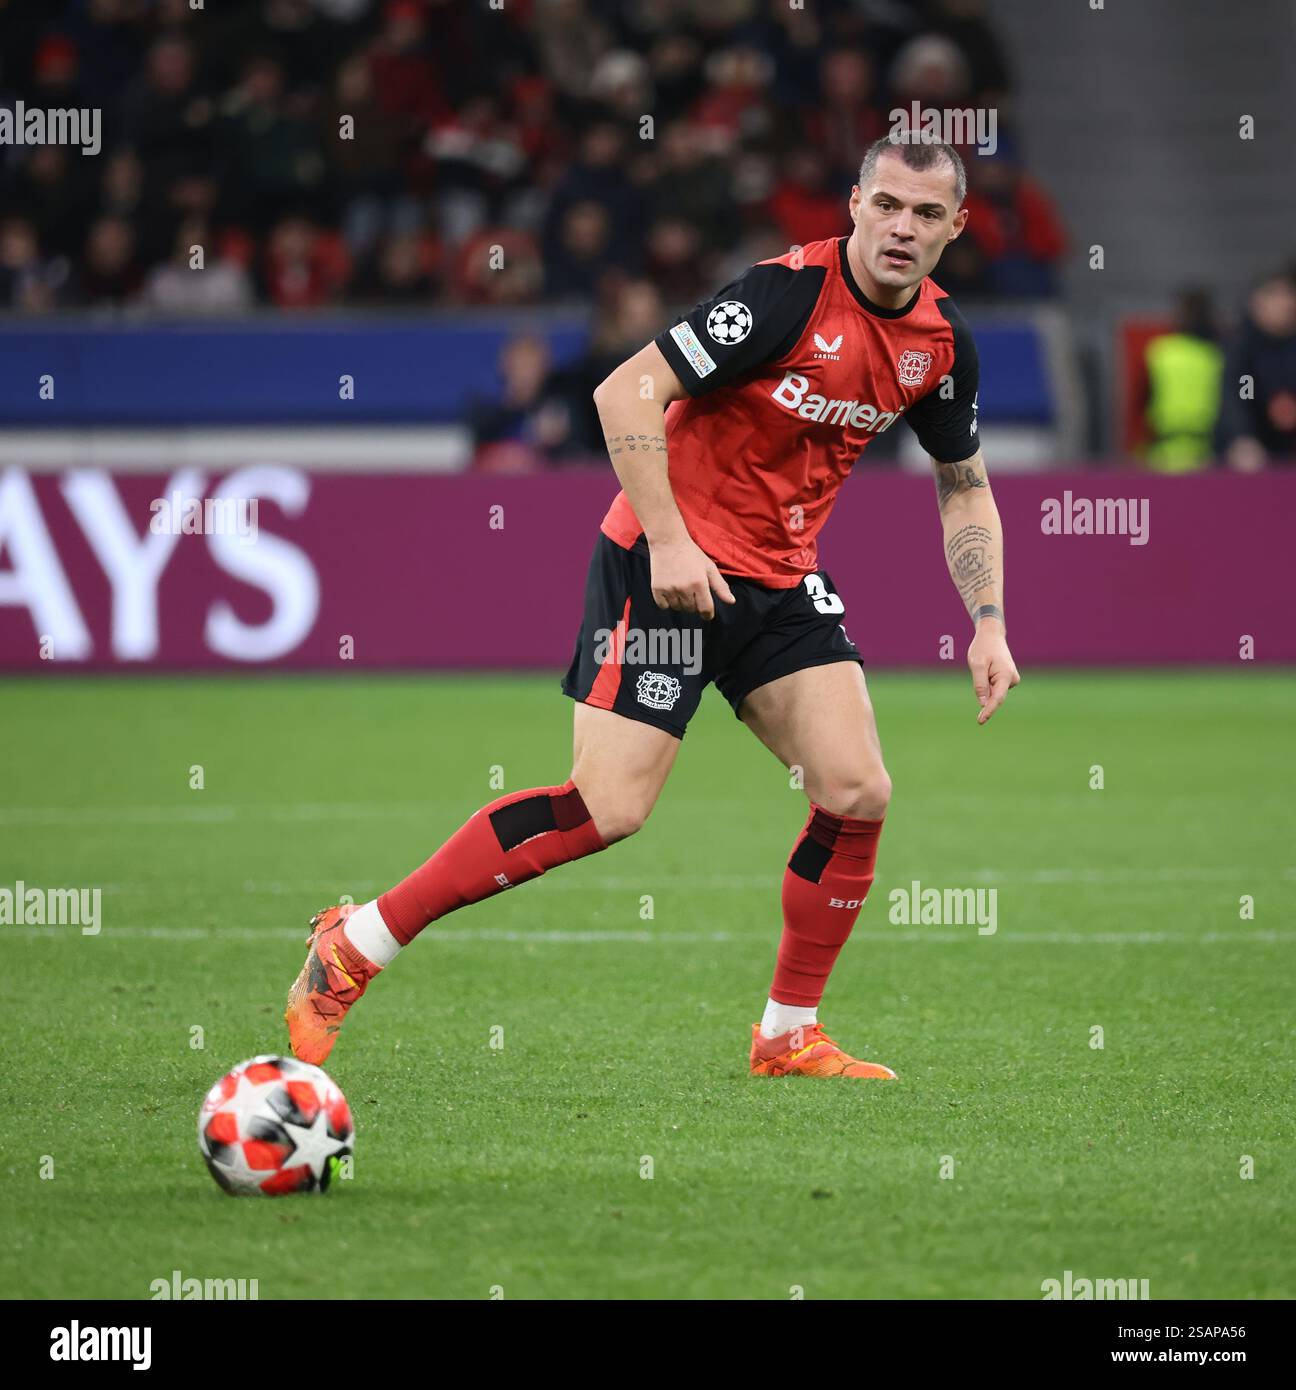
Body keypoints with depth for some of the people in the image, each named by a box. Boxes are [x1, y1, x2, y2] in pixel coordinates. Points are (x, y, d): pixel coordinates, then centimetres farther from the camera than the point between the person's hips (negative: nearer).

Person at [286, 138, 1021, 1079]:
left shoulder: (941, 339, 3)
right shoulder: (790, 294, -20)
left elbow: (966, 487, 18)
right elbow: (625, 392, -21)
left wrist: (988, 623, 8)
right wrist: (667, 540, -24)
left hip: (781, 580, 7)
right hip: (672, 566, -7)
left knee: (859, 793, -4)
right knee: (610, 806, -15)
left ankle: (790, 1035, 12)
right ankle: (356, 946, -7)